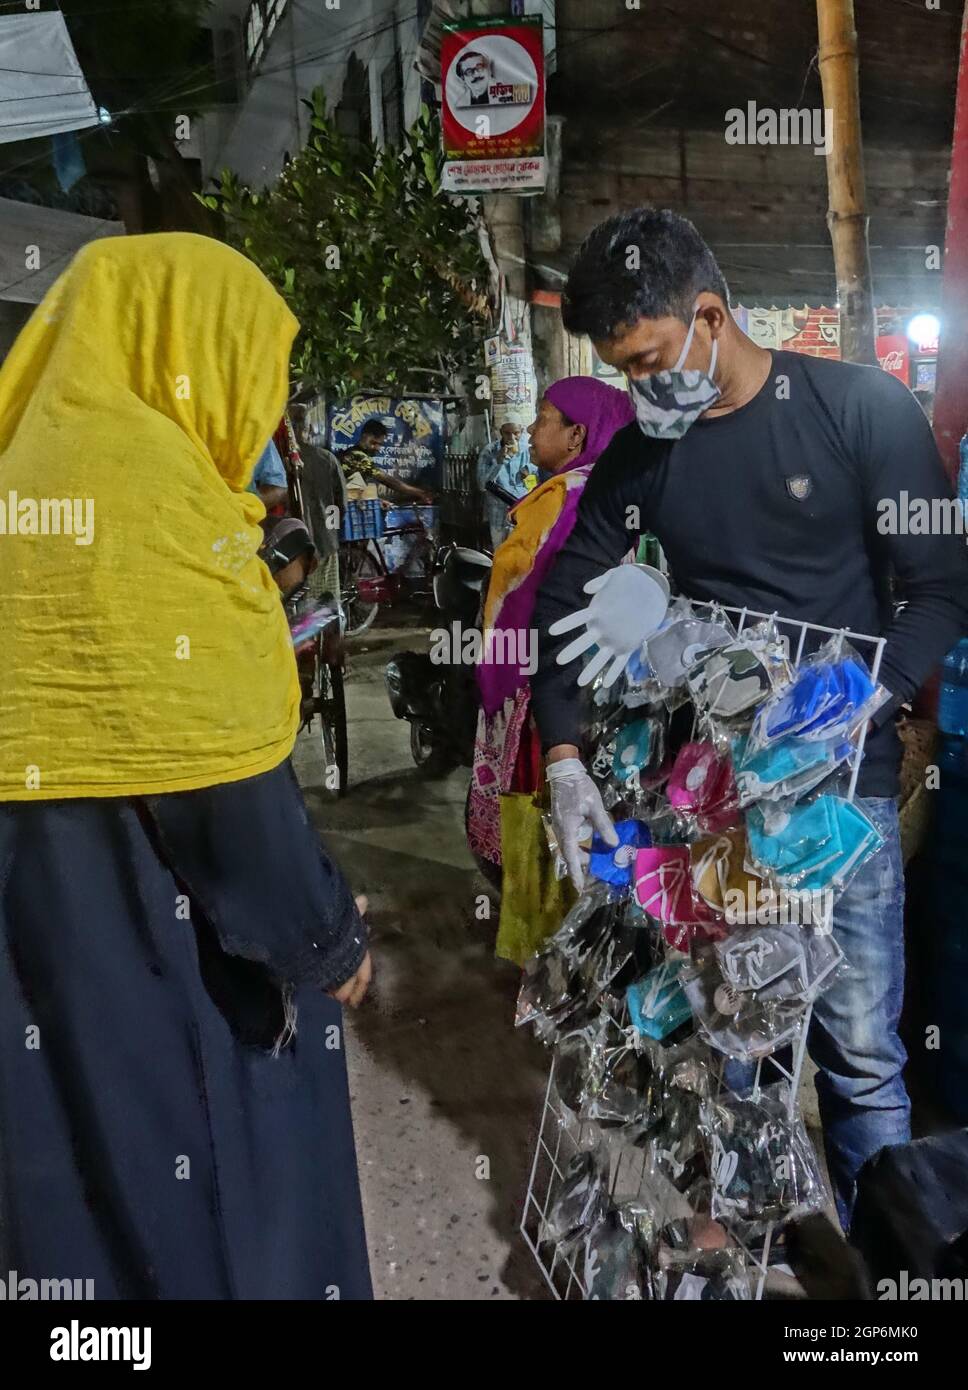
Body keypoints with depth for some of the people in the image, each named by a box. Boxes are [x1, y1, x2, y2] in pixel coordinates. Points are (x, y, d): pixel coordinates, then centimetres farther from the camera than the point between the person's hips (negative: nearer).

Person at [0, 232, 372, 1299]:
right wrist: (323, 932, -11)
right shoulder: (143, 479, -19)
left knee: (94, 1165, 22)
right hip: (148, 911, -9)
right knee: (210, 1173, 11)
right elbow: (210, 766, -21)